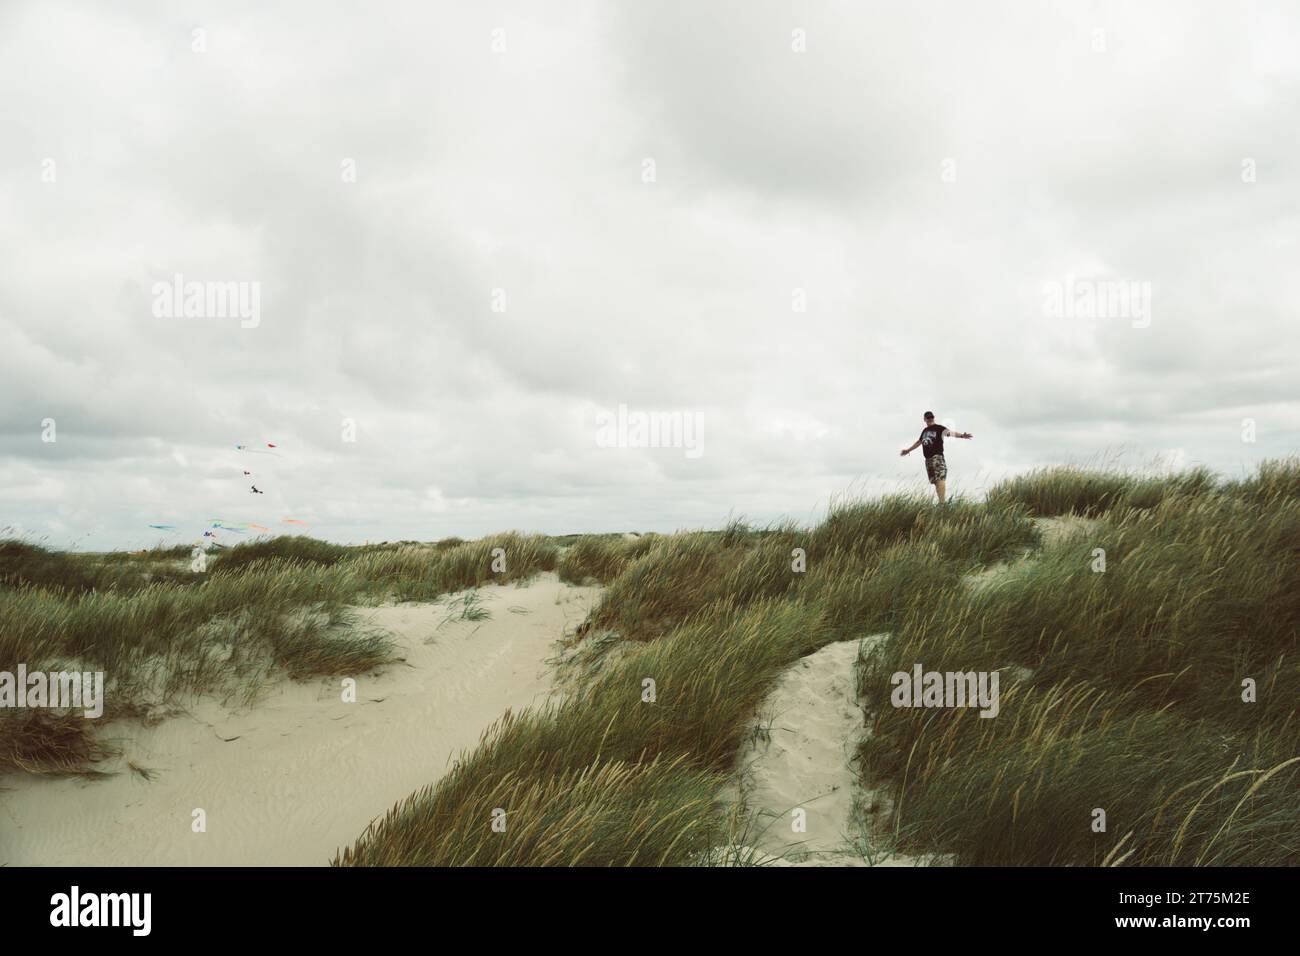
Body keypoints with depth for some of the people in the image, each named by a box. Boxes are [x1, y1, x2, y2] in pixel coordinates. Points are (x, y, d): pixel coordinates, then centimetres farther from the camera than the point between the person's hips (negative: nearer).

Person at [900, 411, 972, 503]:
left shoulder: (939, 428, 0)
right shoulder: (925, 431, 19)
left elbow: (950, 433, -16)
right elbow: (919, 442, 35)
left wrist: (962, 435, -35)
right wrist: (908, 450, 46)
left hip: (937, 457, -7)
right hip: (928, 459, 7)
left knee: (940, 478, -19)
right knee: (935, 481, 6)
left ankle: (942, 502, -28)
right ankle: (940, 501, 10)